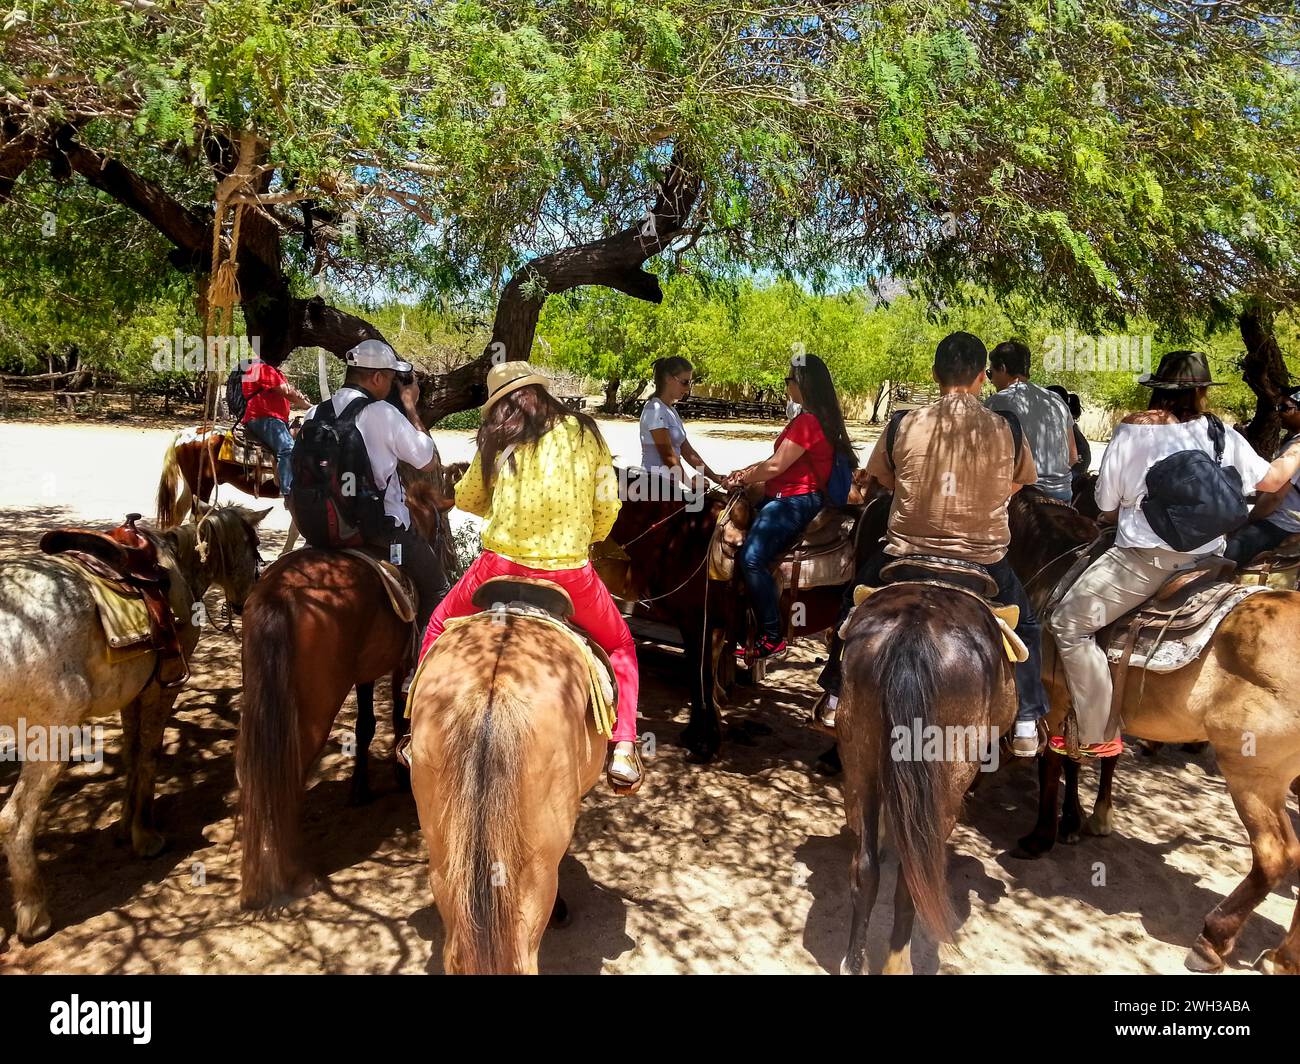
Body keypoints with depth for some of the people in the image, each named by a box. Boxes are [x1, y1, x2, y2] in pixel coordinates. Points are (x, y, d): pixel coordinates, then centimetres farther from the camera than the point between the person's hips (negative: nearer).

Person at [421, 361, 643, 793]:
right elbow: (607, 507, 6)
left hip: (502, 563, 0)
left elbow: (466, 499, 18)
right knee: (620, 646, 24)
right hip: (571, 573, 0)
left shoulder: (496, 439, 6)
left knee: (439, 627, 28)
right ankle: (623, 750, 8)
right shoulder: (585, 433, 7)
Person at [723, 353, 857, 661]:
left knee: (752, 558, -25)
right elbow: (777, 461, 20)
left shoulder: (809, 421, -16)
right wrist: (744, 473, 12)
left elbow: (775, 466, -16)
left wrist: (740, 480, -2)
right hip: (784, 498, 11)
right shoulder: (815, 417, 18)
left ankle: (772, 638, -18)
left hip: (796, 501, -11)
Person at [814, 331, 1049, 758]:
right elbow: (1019, 484, 10)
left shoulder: (904, 425, -7)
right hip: (984, 559, 0)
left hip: (907, 554, 0)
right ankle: (1026, 726, 27)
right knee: (1026, 625, 28)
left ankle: (834, 700, 35)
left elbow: (882, 479, 8)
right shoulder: (1008, 430, -5)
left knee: (854, 602, 28)